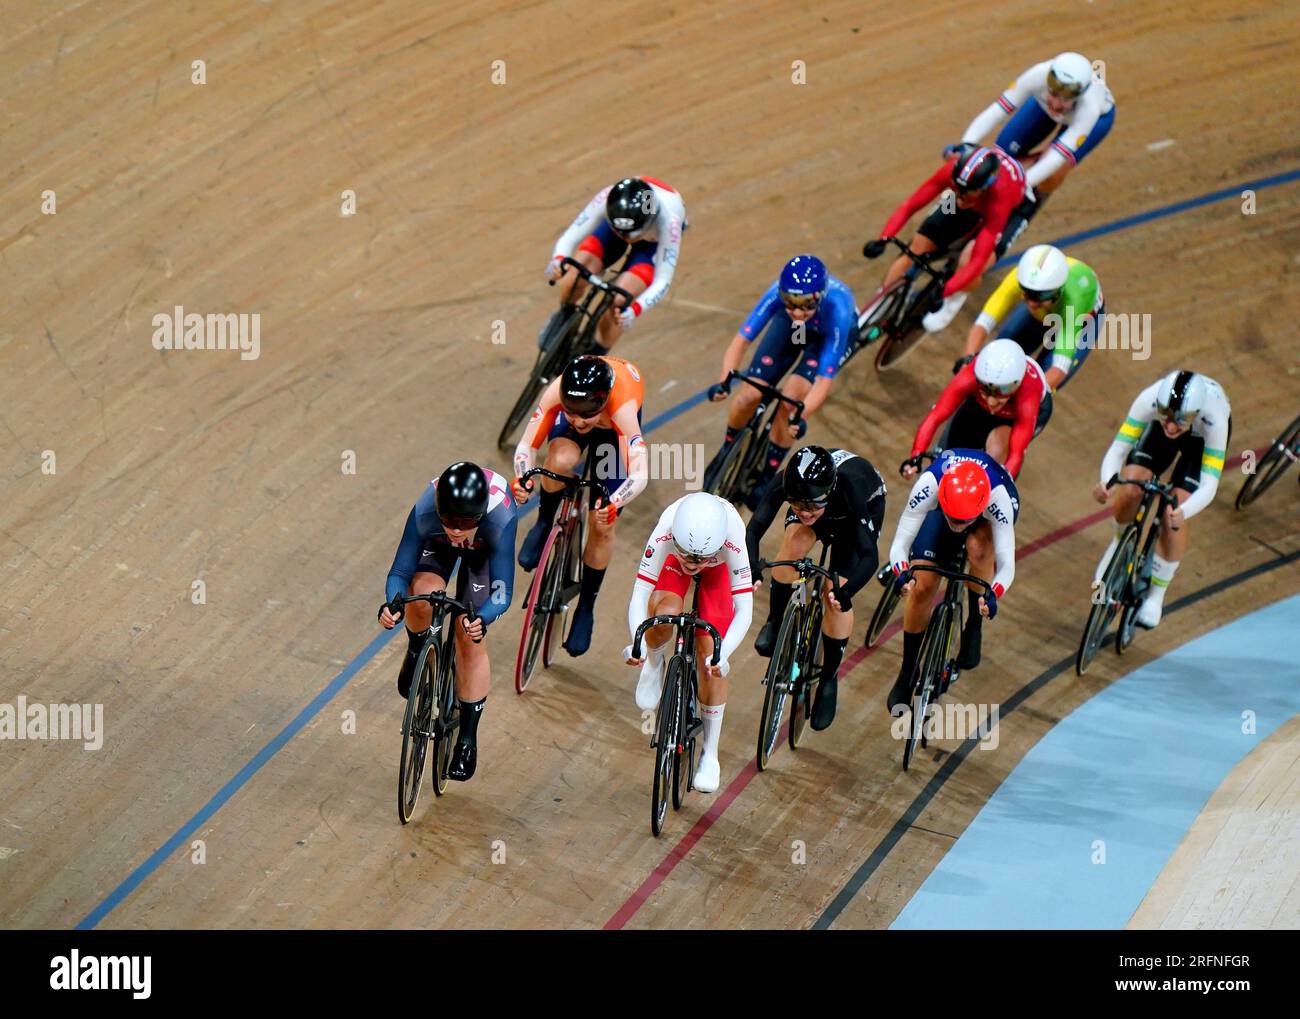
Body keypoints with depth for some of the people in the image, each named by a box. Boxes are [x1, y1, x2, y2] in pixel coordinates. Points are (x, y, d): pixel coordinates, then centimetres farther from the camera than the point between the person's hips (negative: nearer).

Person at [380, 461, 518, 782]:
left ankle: (468, 737, 11)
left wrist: (481, 620, -59)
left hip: (485, 549, -1)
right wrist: (391, 605, -53)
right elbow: (400, 572, -32)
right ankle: (417, 650, 4)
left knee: (471, 641, -6)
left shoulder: (499, 519, -43)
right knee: (422, 591, -31)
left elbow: (502, 590, -39)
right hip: (438, 545, 1)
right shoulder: (424, 512, -40)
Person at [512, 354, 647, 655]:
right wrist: (522, 479, -56)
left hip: (613, 426, -1)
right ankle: (545, 521, -3)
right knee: (560, 460, -36)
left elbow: (639, 474, -52)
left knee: (601, 526, -5)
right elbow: (527, 446, -35)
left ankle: (586, 606, 18)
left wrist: (613, 505, -70)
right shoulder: (557, 393, -40)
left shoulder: (621, 406, -46)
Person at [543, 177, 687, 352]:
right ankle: (564, 315, 11)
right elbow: (569, 238, -33)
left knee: (617, 301, -23)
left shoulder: (668, 220, -43)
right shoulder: (606, 200, -39)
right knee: (577, 272, -23)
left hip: (657, 240, -2)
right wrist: (558, 260, -57)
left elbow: (662, 282, -40)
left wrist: (635, 310, -57)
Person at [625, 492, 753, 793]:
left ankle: (710, 753, 10)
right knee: (664, 612, -33)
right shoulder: (665, 534, -42)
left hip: (719, 565, 0)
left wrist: (722, 654, -53)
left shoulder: (732, 539, -43)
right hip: (673, 557, 0)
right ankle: (653, 664, 4)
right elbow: (640, 594, -38)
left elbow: (744, 609, -39)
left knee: (710, 659, -8)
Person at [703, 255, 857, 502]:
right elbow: (741, 339, -34)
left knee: (789, 401, -21)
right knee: (750, 394, -9)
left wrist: (801, 415, -54)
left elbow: (824, 380, -40)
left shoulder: (836, 309, -43)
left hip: (827, 334, -2)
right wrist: (723, 381, -50)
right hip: (789, 327, 2)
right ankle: (727, 451, 23)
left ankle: (767, 476, 0)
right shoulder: (778, 292, -38)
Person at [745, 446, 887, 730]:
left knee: (835, 592, -14)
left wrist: (845, 590, -61)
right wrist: (751, 570, -57)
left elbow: (870, 556, -44)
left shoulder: (850, 488, -44)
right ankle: (775, 622, -4)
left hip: (867, 504, -2)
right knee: (794, 543, -29)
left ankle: (830, 677, 7)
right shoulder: (784, 484, -38)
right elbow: (754, 530, -39)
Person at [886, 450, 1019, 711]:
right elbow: (899, 544, -37)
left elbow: (1006, 564, -41)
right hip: (945, 502, 1)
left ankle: (974, 628, -10)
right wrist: (902, 573, -58)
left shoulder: (998, 496, -44)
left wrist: (993, 595, -61)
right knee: (922, 588, -10)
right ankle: (907, 673, 14)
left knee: (978, 547, -36)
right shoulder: (929, 484, -43)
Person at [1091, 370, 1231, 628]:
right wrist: (1106, 483, -55)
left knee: (1173, 517, -17)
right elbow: (1117, 450, -34)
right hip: (1157, 432, 2)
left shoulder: (1214, 417, -43)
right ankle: (1119, 546, 13)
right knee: (1130, 488, -21)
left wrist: (1182, 512, -62)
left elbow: (1209, 485, -42)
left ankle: (1156, 593, 8)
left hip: (1203, 437, -2)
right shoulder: (1149, 399, -40)